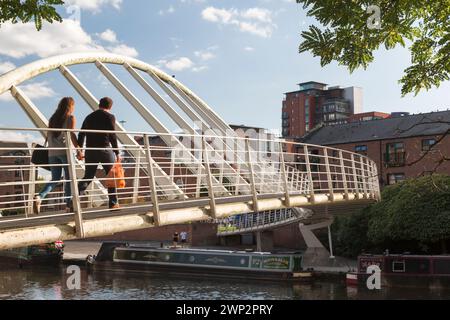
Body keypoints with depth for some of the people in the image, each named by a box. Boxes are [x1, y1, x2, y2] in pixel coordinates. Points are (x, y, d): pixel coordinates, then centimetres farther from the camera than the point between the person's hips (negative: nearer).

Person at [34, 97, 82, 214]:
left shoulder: (53, 119, 17)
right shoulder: (70, 118, 1)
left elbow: (48, 136, 14)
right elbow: (71, 134, -12)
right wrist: (78, 149, -10)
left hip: (52, 152, 5)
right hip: (65, 151, -5)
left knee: (55, 179, 10)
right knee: (69, 178, 3)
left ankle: (39, 197, -13)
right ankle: (68, 205, 0)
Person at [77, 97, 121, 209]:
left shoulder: (89, 117, 16)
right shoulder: (110, 117, -1)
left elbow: (81, 134, 13)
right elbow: (112, 136, -8)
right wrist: (117, 153, -5)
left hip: (90, 151, 5)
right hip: (105, 149, -5)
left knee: (88, 176, 11)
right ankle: (113, 203, 7)